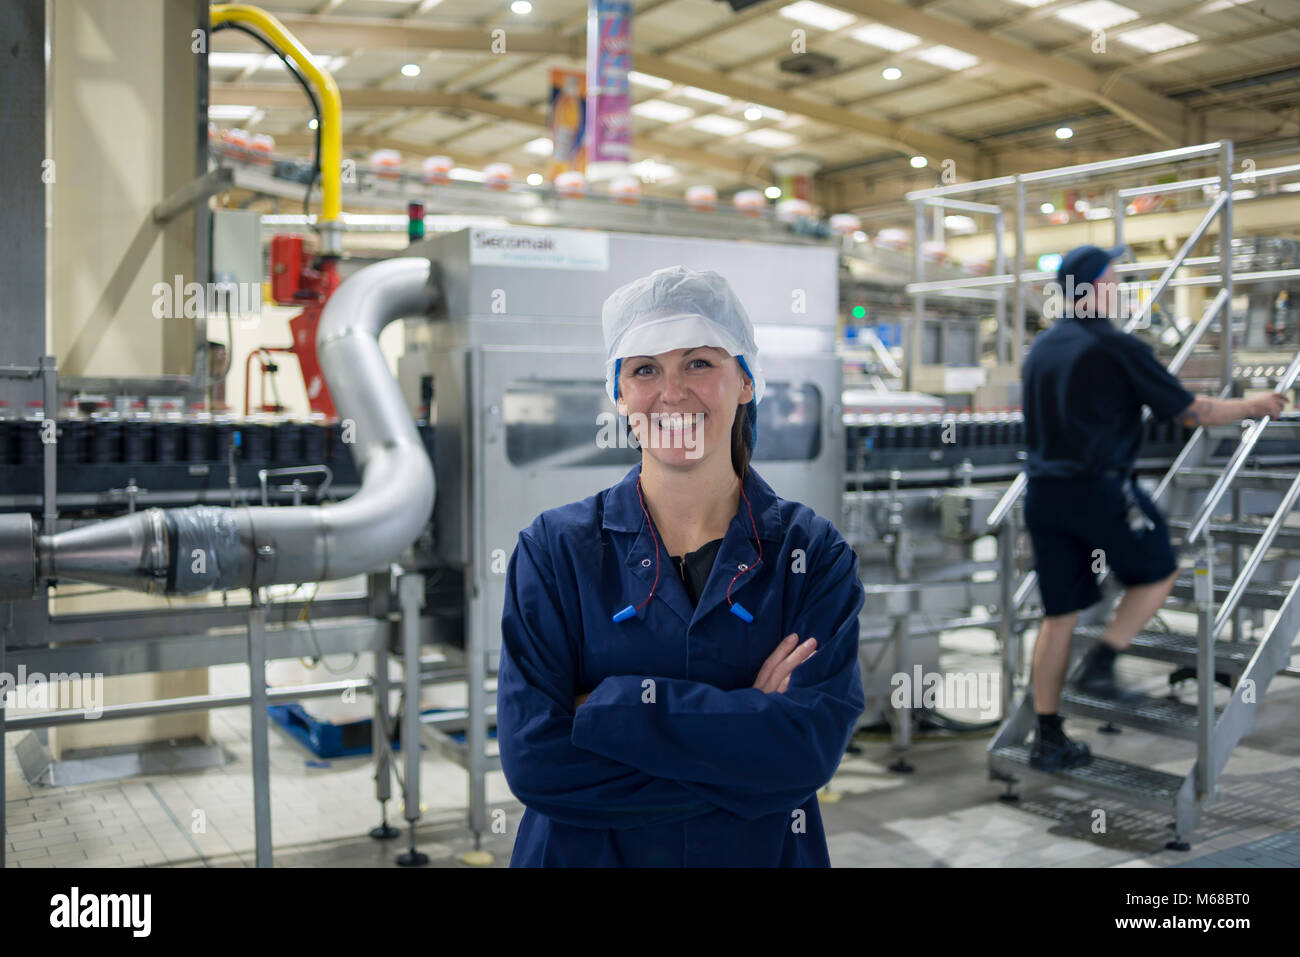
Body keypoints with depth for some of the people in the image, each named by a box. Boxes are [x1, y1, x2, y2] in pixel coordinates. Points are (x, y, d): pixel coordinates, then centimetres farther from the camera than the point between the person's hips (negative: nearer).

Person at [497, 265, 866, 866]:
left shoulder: (814, 553, -8)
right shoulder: (555, 549, -10)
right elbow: (532, 758, -18)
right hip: (585, 852, 0)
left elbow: (815, 744, -20)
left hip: (763, 852, 1)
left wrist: (609, 707, -24)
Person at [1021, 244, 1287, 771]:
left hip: (1042, 490, 7)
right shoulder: (1118, 348, -10)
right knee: (1158, 573, 18)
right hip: (1099, 488, -6)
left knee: (1059, 614, 11)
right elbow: (1190, 411, -4)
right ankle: (1101, 663, 5)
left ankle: (1048, 740, 14)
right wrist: (1254, 406, 10)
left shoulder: (1042, 347, 11)